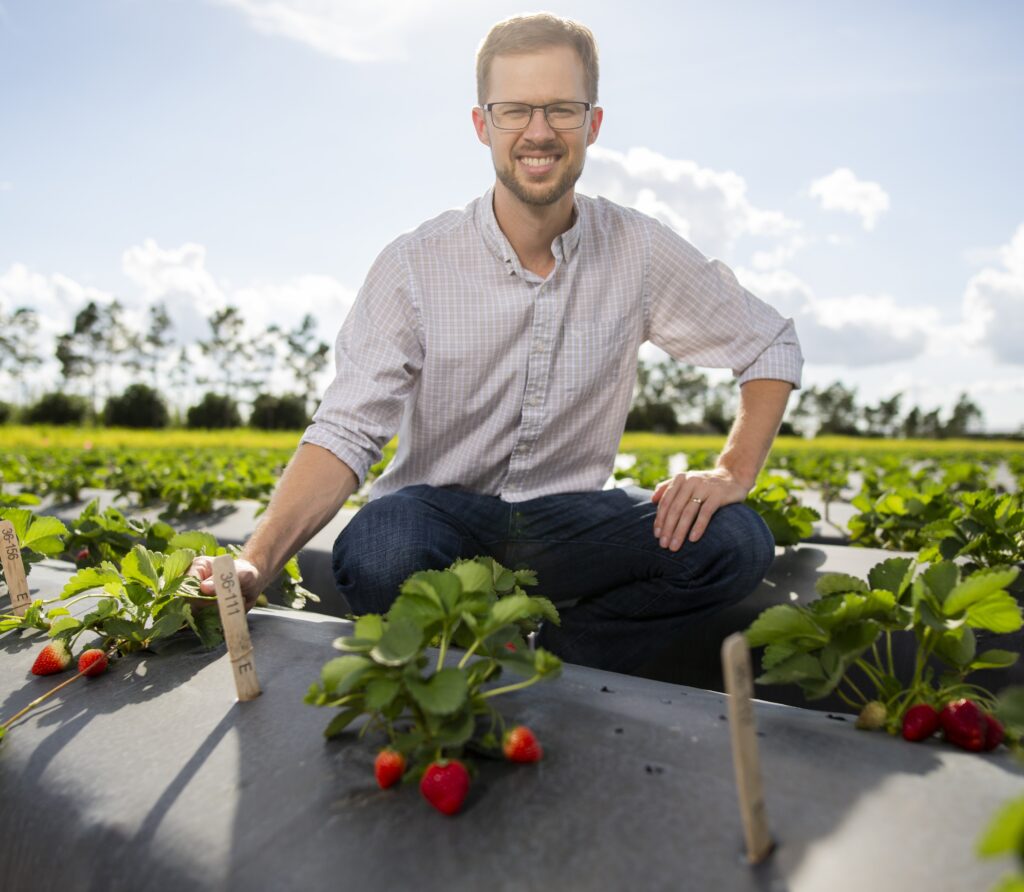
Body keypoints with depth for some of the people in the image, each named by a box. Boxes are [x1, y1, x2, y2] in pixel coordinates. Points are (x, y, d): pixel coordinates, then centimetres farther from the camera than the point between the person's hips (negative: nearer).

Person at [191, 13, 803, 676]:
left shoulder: (640, 252, -4)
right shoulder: (416, 265, -10)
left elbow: (775, 346, 7)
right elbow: (347, 431, -16)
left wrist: (734, 473, -9)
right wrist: (258, 561, -31)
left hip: (563, 521, 2)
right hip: (438, 509, -1)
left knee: (737, 541, -22)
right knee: (375, 557, -36)